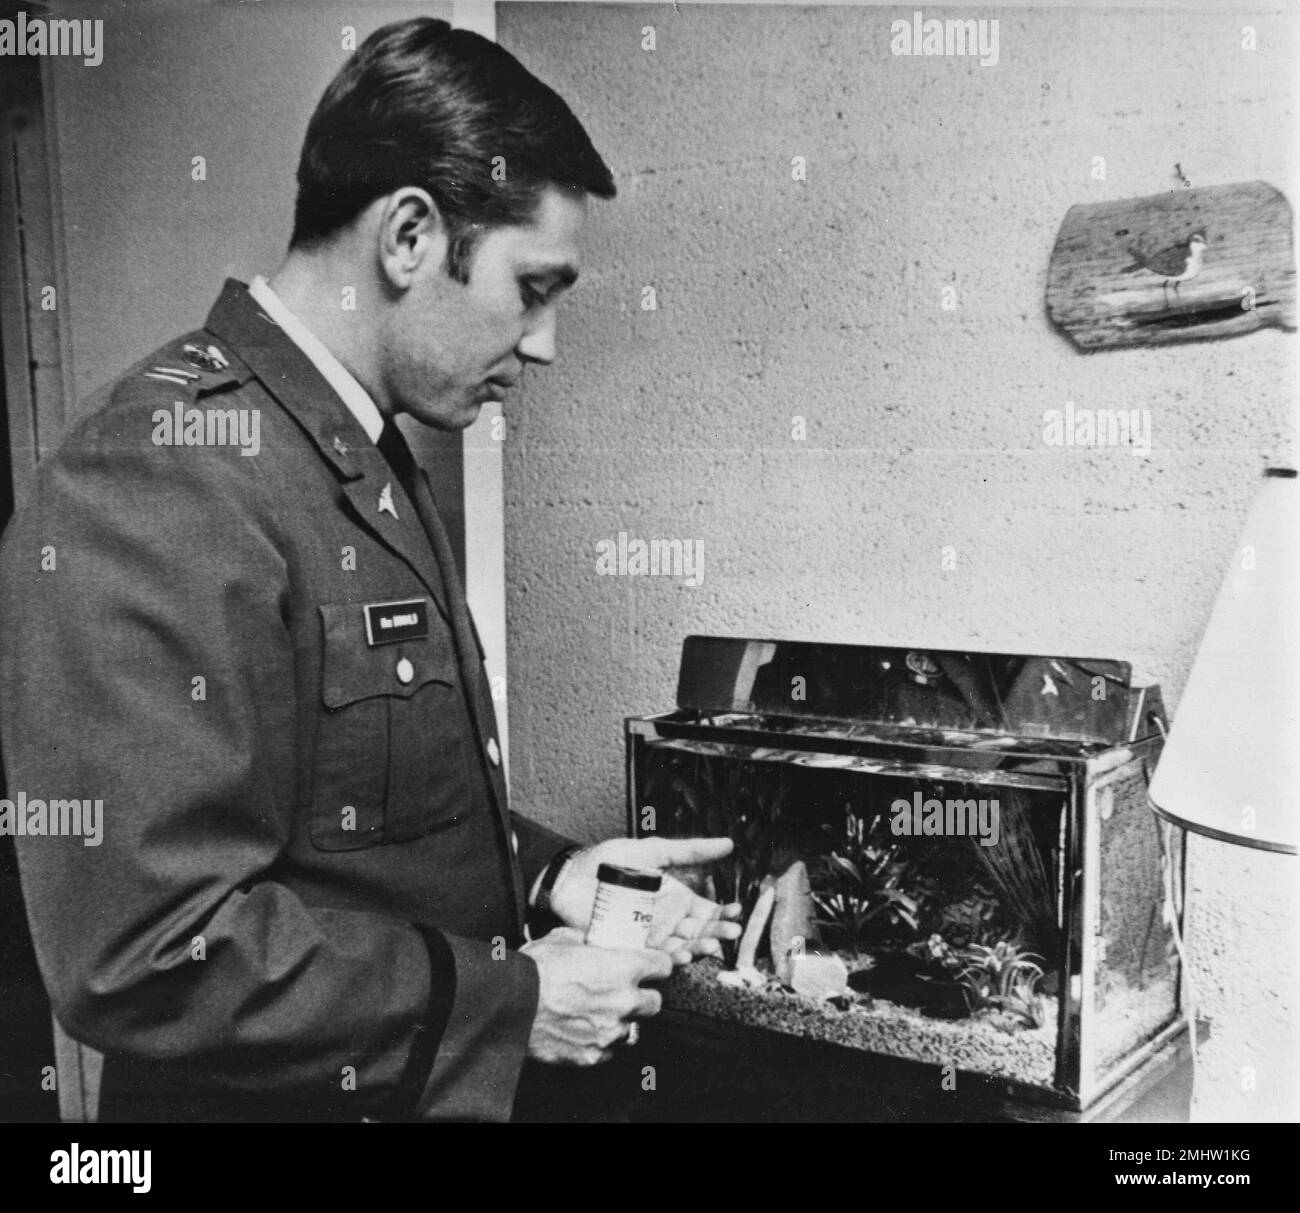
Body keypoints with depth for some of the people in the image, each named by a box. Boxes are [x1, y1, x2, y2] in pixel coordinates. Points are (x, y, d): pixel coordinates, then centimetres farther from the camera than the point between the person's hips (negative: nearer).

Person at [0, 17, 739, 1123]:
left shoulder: (376, 465, 5)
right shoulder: (160, 487, -25)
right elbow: (152, 959, -28)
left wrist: (544, 874, 0)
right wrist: (509, 1001, -21)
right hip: (285, 1095, -8)